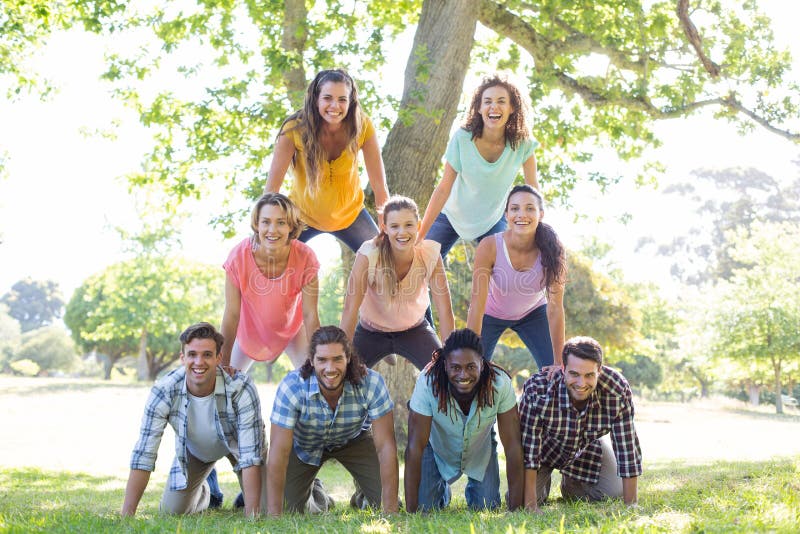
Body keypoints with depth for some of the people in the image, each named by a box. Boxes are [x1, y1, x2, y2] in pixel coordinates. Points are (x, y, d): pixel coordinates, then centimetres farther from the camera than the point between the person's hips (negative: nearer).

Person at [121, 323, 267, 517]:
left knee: (265, 509, -12)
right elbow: (143, 456, -30)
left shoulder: (241, 388, -38)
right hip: (193, 450, 2)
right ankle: (201, 493, 33)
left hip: (237, 445, -2)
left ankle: (247, 494, 25)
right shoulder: (164, 391, -33)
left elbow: (251, 456, -37)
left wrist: (251, 515, -44)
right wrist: (127, 514, -36)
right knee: (172, 512, -1)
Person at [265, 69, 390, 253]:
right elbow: (272, 187, -23)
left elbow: (379, 185, -17)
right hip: (303, 214, -1)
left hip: (349, 214, 1)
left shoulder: (362, 126, -22)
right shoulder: (294, 129, -26)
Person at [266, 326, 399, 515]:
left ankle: (363, 495, 24)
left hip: (354, 440, 0)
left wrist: (390, 511, -35)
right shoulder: (291, 387, -36)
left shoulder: (371, 383, -34)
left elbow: (385, 447, -31)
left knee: (383, 500, -13)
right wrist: (274, 515, -38)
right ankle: (312, 491, 27)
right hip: (304, 445, 0)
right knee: (287, 509, -8)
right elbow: (279, 452, -34)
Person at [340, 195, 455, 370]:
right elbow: (350, 308, -29)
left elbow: (444, 310, -20)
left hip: (414, 330, 1)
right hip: (371, 332, -1)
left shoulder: (430, 254, -23)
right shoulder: (369, 254, -28)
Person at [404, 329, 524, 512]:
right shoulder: (427, 382, -36)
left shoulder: (500, 383, -34)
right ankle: (442, 490, 29)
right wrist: (410, 511, -33)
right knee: (425, 508, -8)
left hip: (480, 451, 1)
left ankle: (474, 487, 33)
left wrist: (515, 508, -28)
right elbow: (415, 446, -32)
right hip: (438, 448, -1)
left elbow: (512, 445, -27)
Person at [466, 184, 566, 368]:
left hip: (532, 313, 1)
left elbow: (555, 307, -22)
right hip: (491, 314, -1)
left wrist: (558, 363, -22)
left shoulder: (551, 249, -27)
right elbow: (477, 306, -28)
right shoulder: (489, 247, -31)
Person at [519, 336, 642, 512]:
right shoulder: (537, 388, -39)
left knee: (615, 494, -9)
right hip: (545, 447, -2)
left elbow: (627, 446, -27)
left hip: (588, 448, 2)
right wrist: (530, 505, -37)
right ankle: (543, 483, 22)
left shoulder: (617, 390, -34)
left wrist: (631, 504, -26)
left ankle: (571, 485, 23)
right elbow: (528, 444, -35)